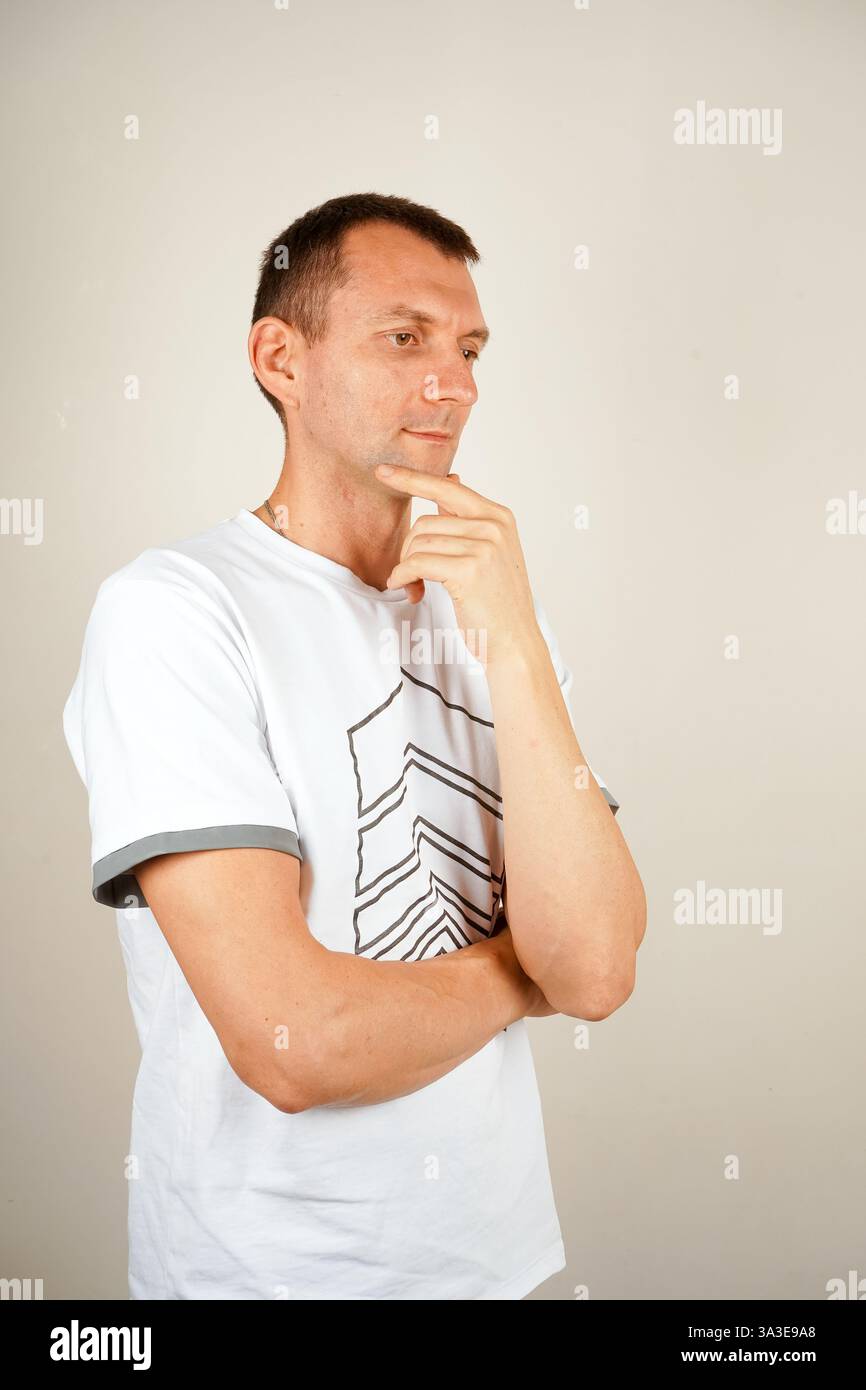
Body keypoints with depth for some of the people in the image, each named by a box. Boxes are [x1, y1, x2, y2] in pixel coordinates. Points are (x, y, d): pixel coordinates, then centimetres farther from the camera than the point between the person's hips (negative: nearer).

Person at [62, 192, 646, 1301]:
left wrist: (514, 646, -20)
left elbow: (596, 971, -12)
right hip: (269, 1261, -5)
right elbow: (295, 1040, -26)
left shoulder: (488, 616, 0)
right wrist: (520, 974, -9)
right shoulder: (172, 609, -18)